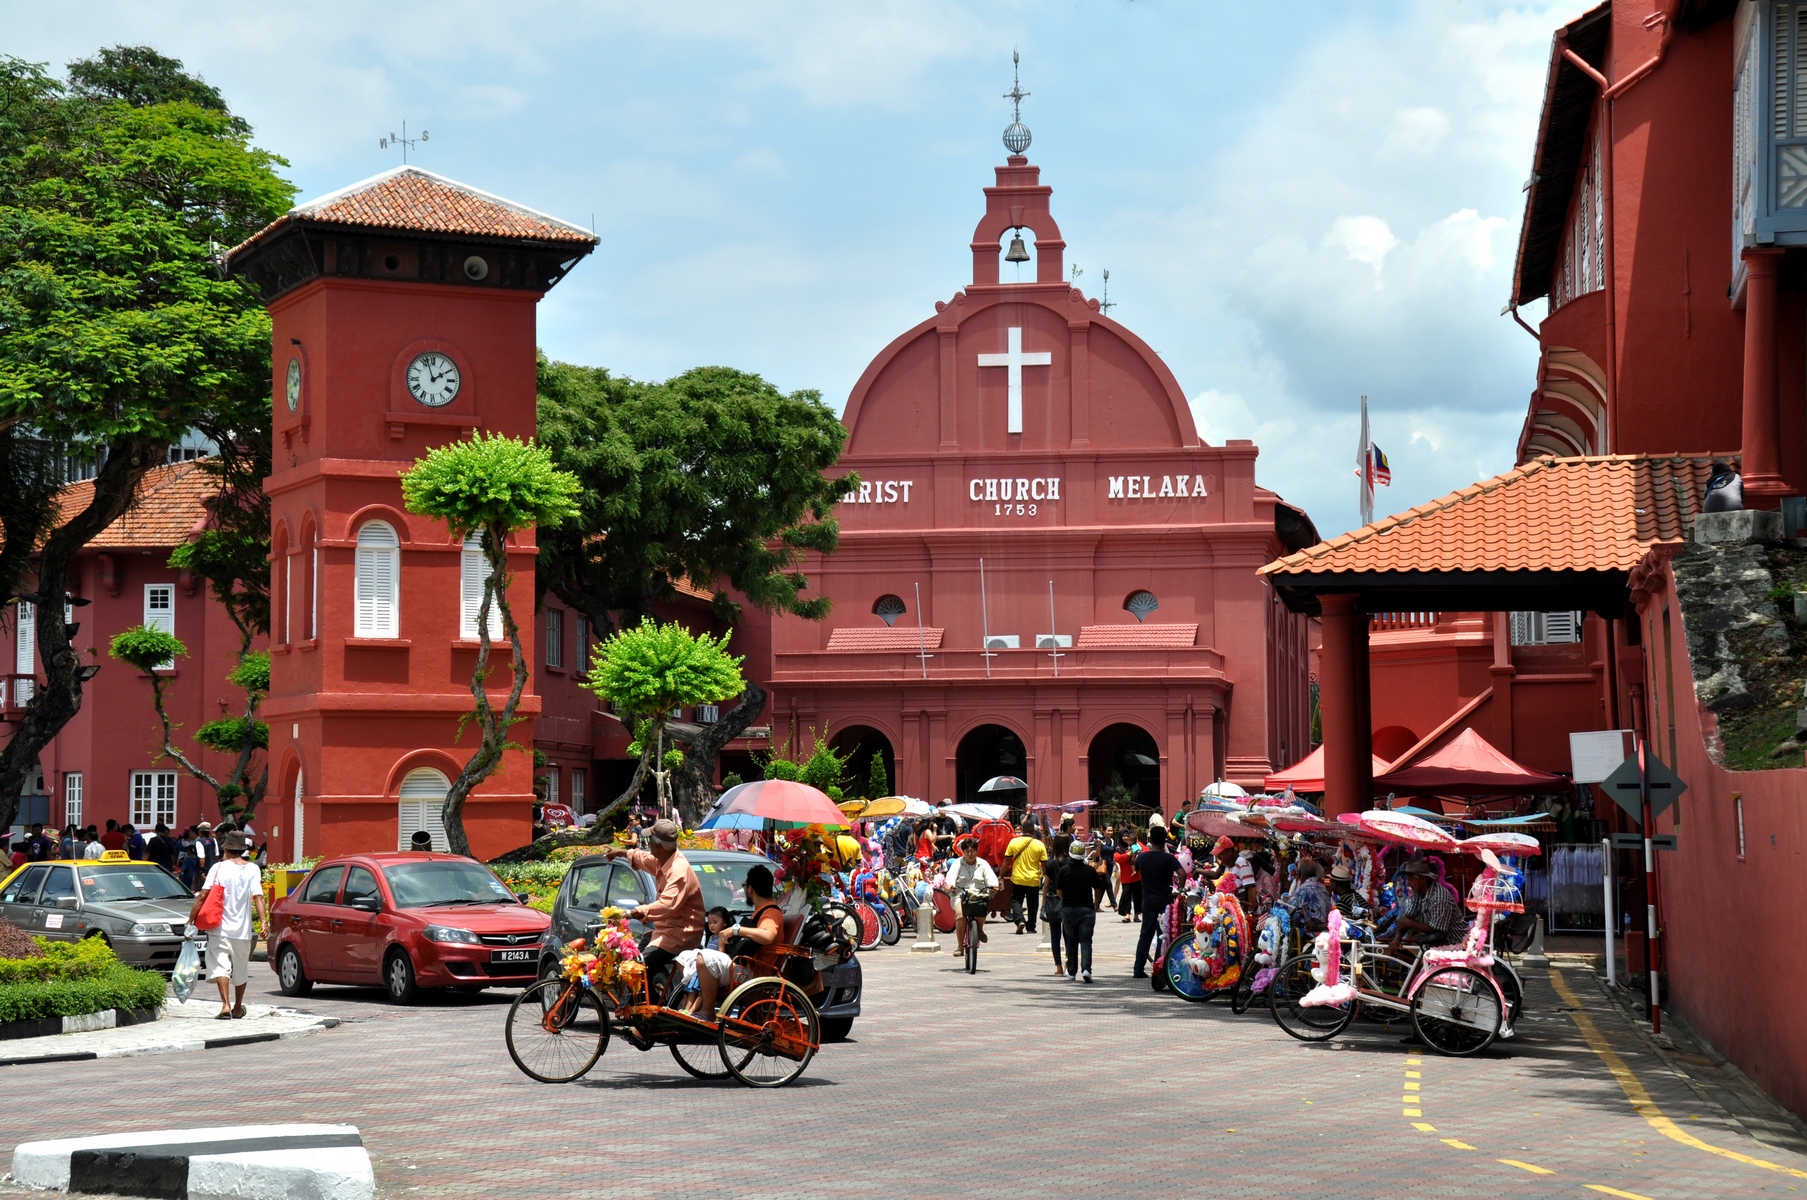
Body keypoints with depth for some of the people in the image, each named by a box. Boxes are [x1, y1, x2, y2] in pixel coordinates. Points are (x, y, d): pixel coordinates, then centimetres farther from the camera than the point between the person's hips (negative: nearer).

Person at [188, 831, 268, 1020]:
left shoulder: (218, 868, -5)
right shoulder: (253, 870, 2)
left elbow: (203, 896, -11)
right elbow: (258, 897, -11)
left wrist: (191, 919, -6)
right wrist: (264, 921, -17)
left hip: (219, 928, -3)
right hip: (242, 929, 3)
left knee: (221, 967, -7)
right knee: (240, 970, 17)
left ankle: (226, 1005, -24)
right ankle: (237, 1008, 31)